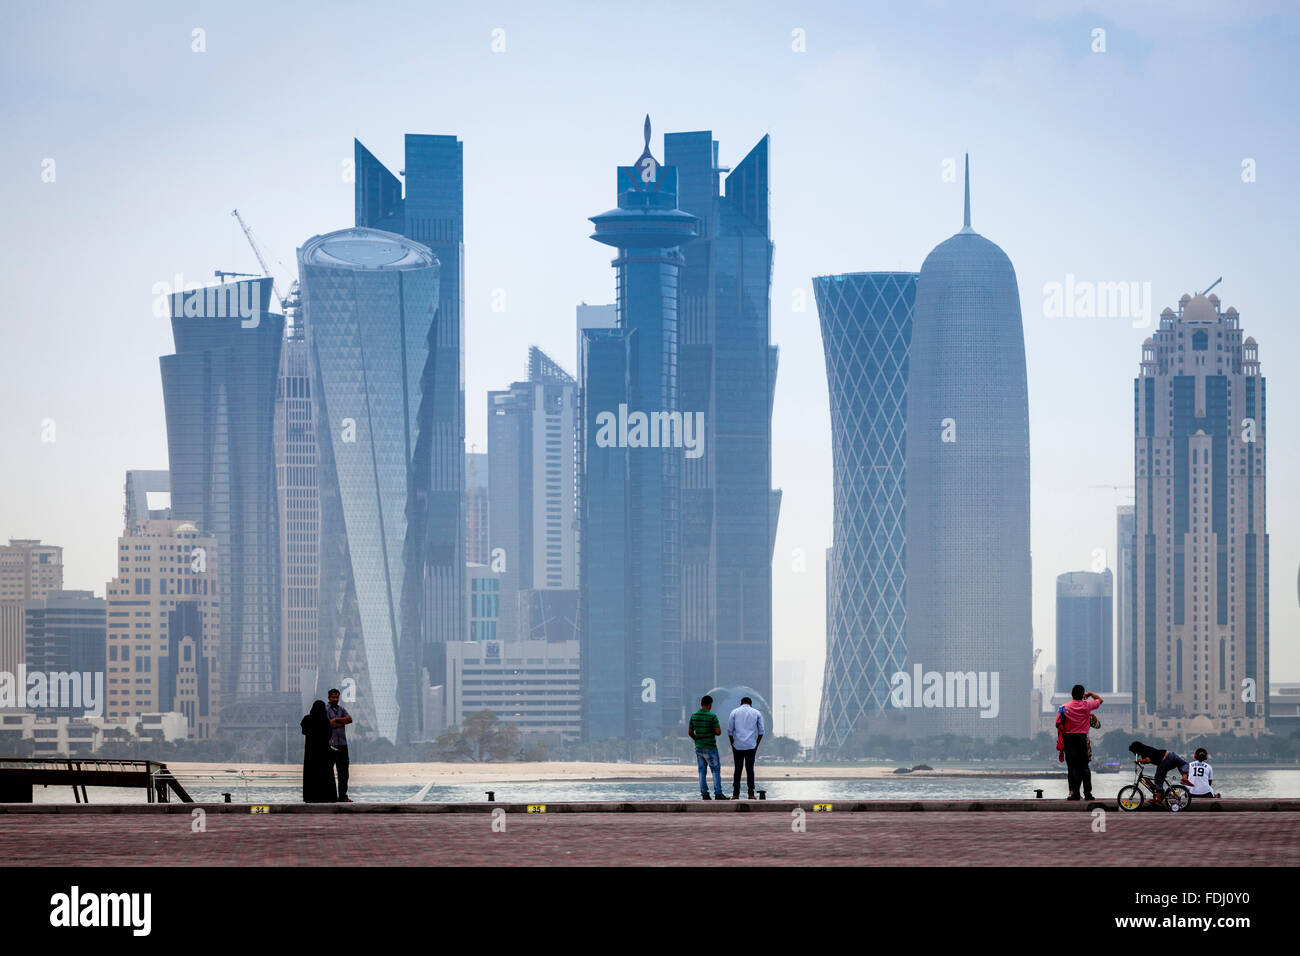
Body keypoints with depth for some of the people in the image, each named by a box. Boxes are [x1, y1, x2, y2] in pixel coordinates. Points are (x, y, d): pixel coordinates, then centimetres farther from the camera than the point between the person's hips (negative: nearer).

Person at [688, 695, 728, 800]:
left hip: (698, 747, 5)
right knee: (716, 770, 2)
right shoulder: (712, 716, -14)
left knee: (702, 771, 8)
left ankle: (704, 794, 5)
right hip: (710, 747, -5)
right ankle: (718, 793, -3)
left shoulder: (694, 716, 2)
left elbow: (690, 732, 8)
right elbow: (719, 732, -15)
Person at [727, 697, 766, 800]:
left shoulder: (734, 712, 5)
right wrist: (757, 745, 11)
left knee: (738, 769, 6)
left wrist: (732, 744, 11)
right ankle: (751, 794, -2)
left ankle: (736, 794, 3)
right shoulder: (756, 713, 7)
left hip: (738, 745, 0)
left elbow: (729, 731, 2)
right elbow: (761, 731, 5)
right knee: (750, 769, 3)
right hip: (751, 746, 0)